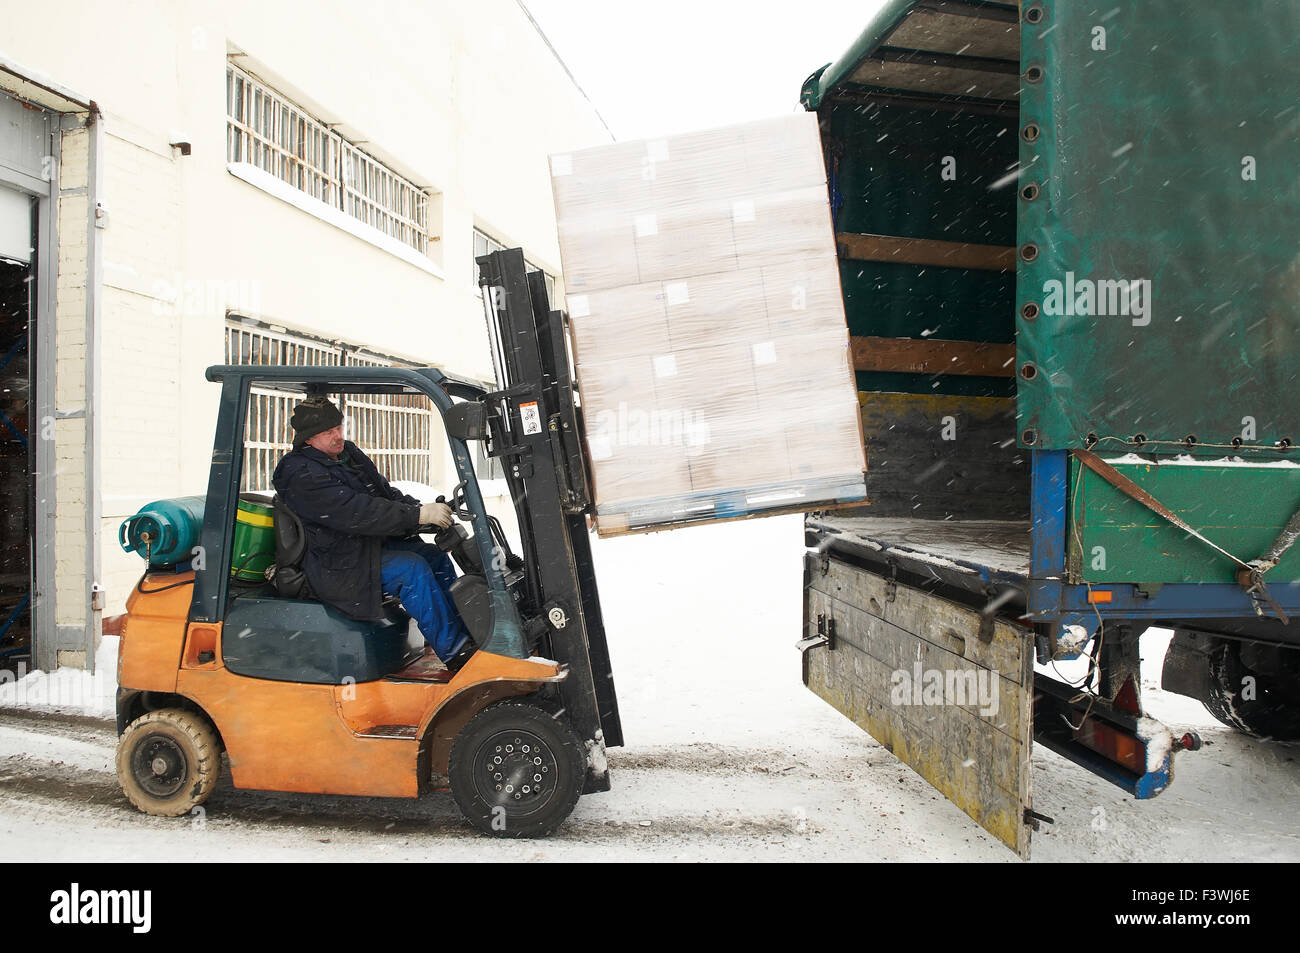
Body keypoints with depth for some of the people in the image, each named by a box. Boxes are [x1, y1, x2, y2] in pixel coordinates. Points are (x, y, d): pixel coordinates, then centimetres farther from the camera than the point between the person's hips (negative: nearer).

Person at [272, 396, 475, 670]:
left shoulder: (349, 454, 13)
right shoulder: (300, 474, -17)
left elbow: (387, 494, 14)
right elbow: (354, 512, -28)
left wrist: (427, 510, -5)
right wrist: (418, 515, -31)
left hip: (373, 543, 9)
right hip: (335, 563, -9)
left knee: (434, 557, -4)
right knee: (411, 569, -24)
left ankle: (467, 633, 2)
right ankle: (454, 652, -20)